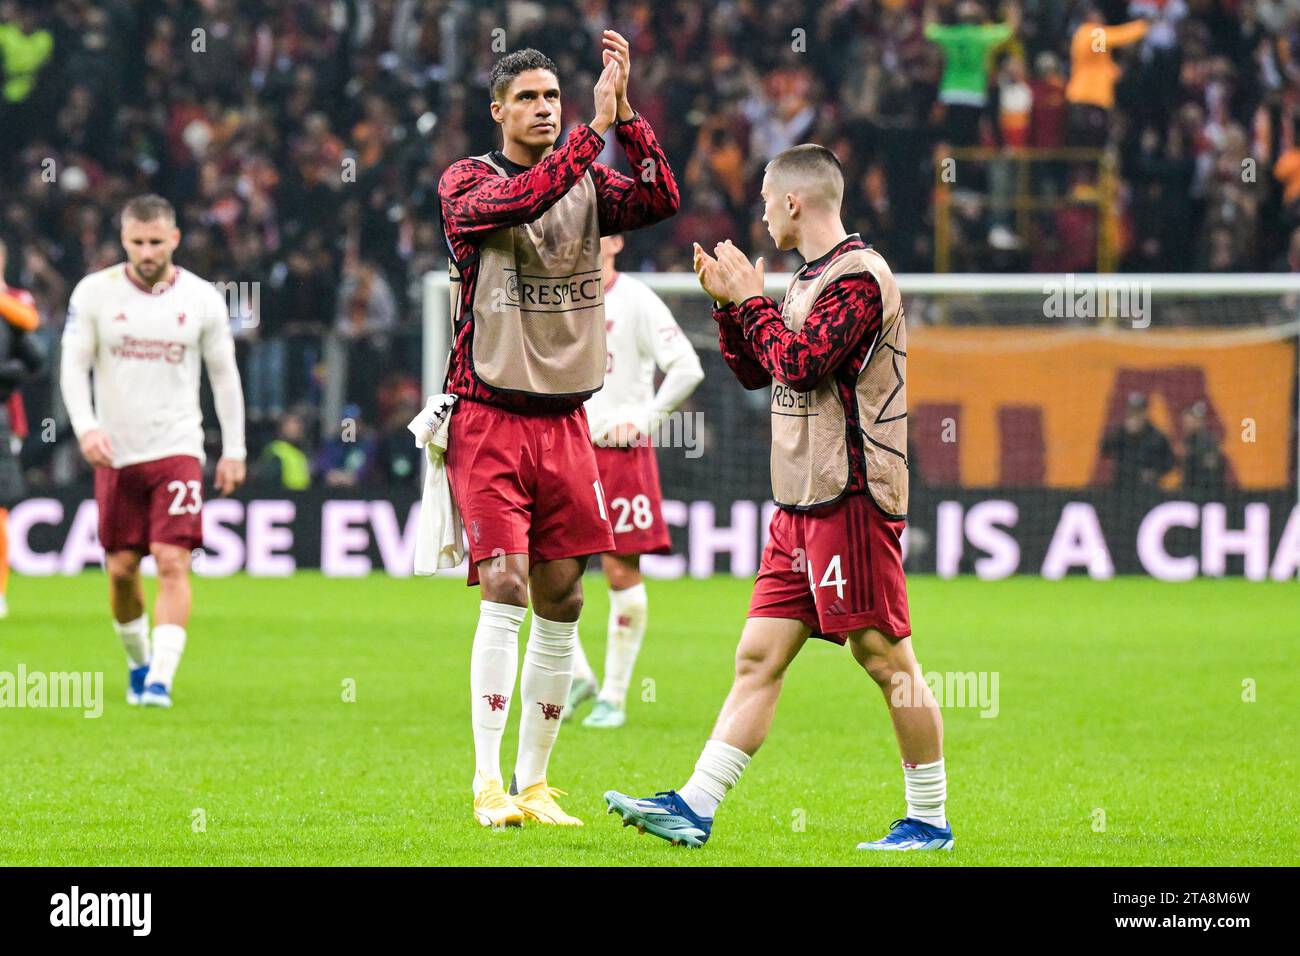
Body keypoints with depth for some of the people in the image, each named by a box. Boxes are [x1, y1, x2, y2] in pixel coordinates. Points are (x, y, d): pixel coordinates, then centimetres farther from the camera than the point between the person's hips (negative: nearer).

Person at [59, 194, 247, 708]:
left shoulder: (202, 298, 1)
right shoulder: (94, 292, -1)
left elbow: (224, 375, 8)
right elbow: (73, 366, -1)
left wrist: (233, 449, 6)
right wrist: (85, 427, -17)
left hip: (177, 449, -1)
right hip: (115, 453, 1)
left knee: (173, 562, -15)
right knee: (121, 569, 4)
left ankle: (161, 679, -19)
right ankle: (139, 660, 29)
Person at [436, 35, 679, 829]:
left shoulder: (588, 182, 9)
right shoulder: (467, 181, -3)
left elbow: (661, 200, -9)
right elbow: (515, 202, -25)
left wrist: (625, 109, -18)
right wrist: (596, 129, -29)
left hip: (565, 423, 5)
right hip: (491, 418, -5)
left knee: (562, 607, 5)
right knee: (505, 593, -14)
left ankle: (534, 784, 13)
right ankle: (488, 785, -12)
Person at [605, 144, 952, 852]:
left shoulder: (859, 277, -12)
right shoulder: (810, 280, 17)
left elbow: (800, 362, -22)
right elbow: (756, 371, 26)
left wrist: (752, 299, -9)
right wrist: (727, 302, 13)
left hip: (850, 500, -9)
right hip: (801, 503, 10)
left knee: (885, 657, -4)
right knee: (758, 657, 5)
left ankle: (929, 819, 3)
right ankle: (694, 808, 3)